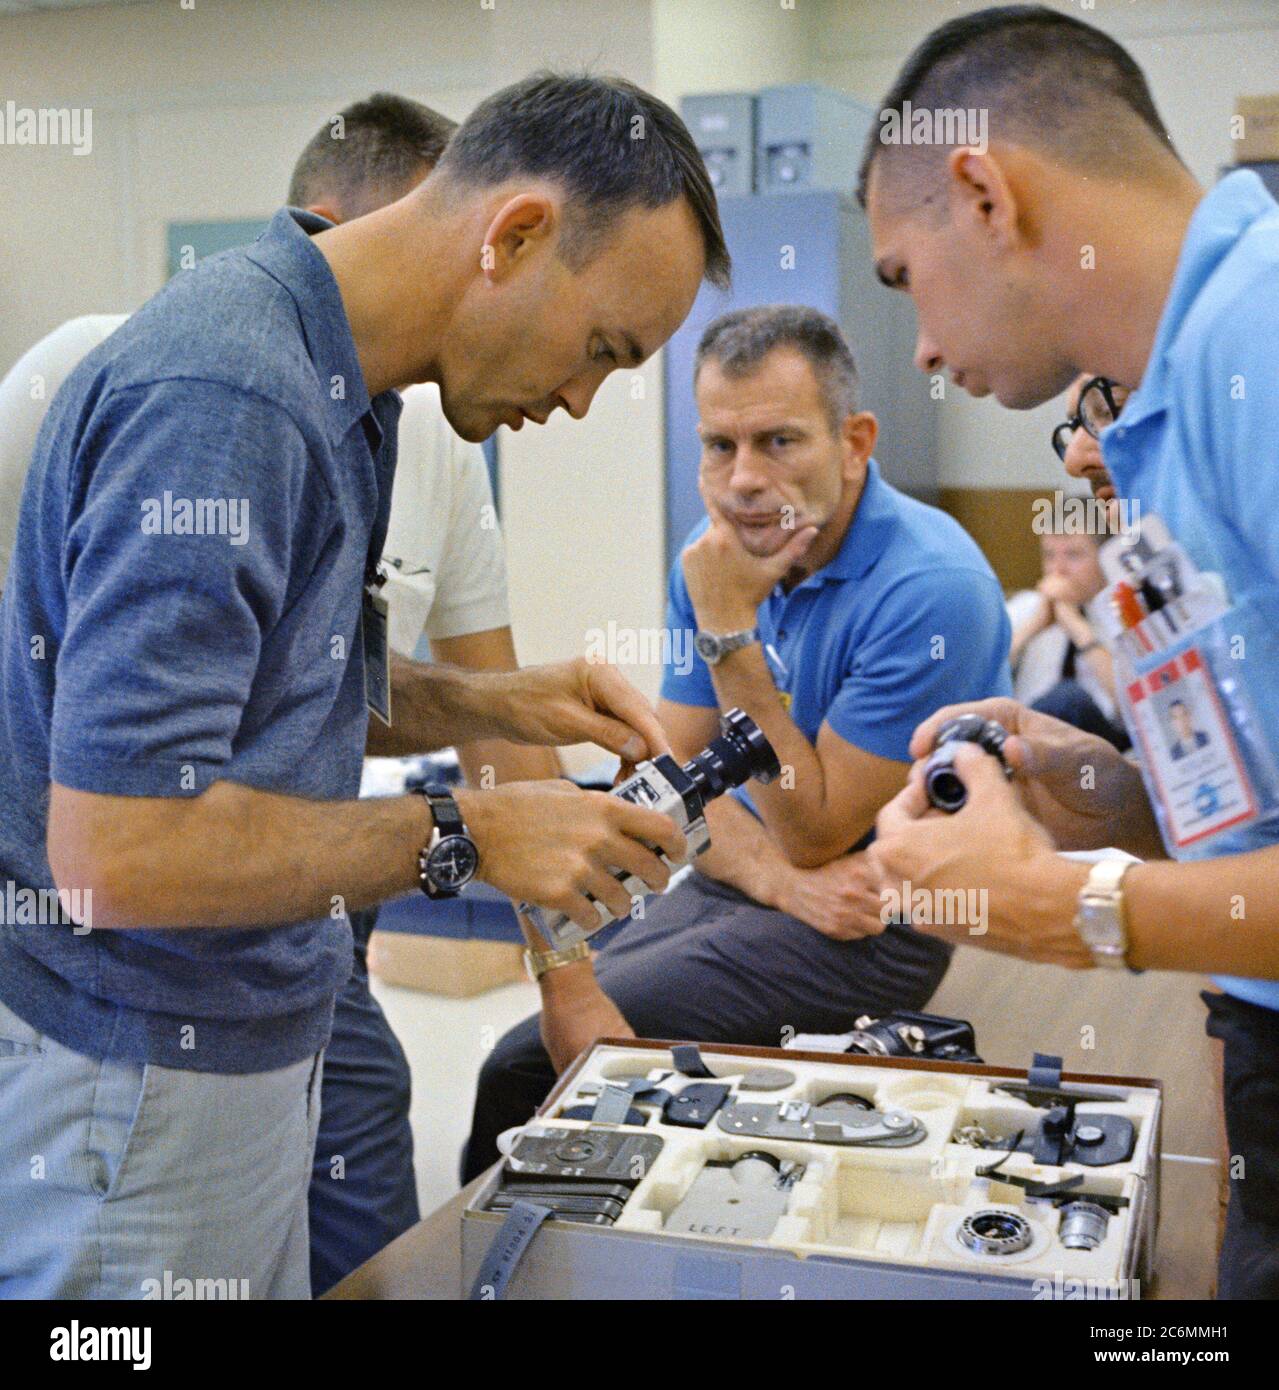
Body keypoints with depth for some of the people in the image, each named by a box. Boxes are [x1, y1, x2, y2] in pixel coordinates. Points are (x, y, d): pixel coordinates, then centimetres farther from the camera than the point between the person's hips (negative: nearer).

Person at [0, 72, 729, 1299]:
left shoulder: (333, 386, 6)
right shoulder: (224, 401, -26)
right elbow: (114, 848, -30)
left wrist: (488, 707, 3)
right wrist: (464, 837, -22)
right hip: (131, 1071, -9)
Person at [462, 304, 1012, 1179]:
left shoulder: (930, 589, -21)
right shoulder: (720, 555, 1)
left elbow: (814, 835, -18)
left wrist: (730, 631, -23)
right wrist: (773, 875, -16)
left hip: (868, 927, -7)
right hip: (743, 880, 7)